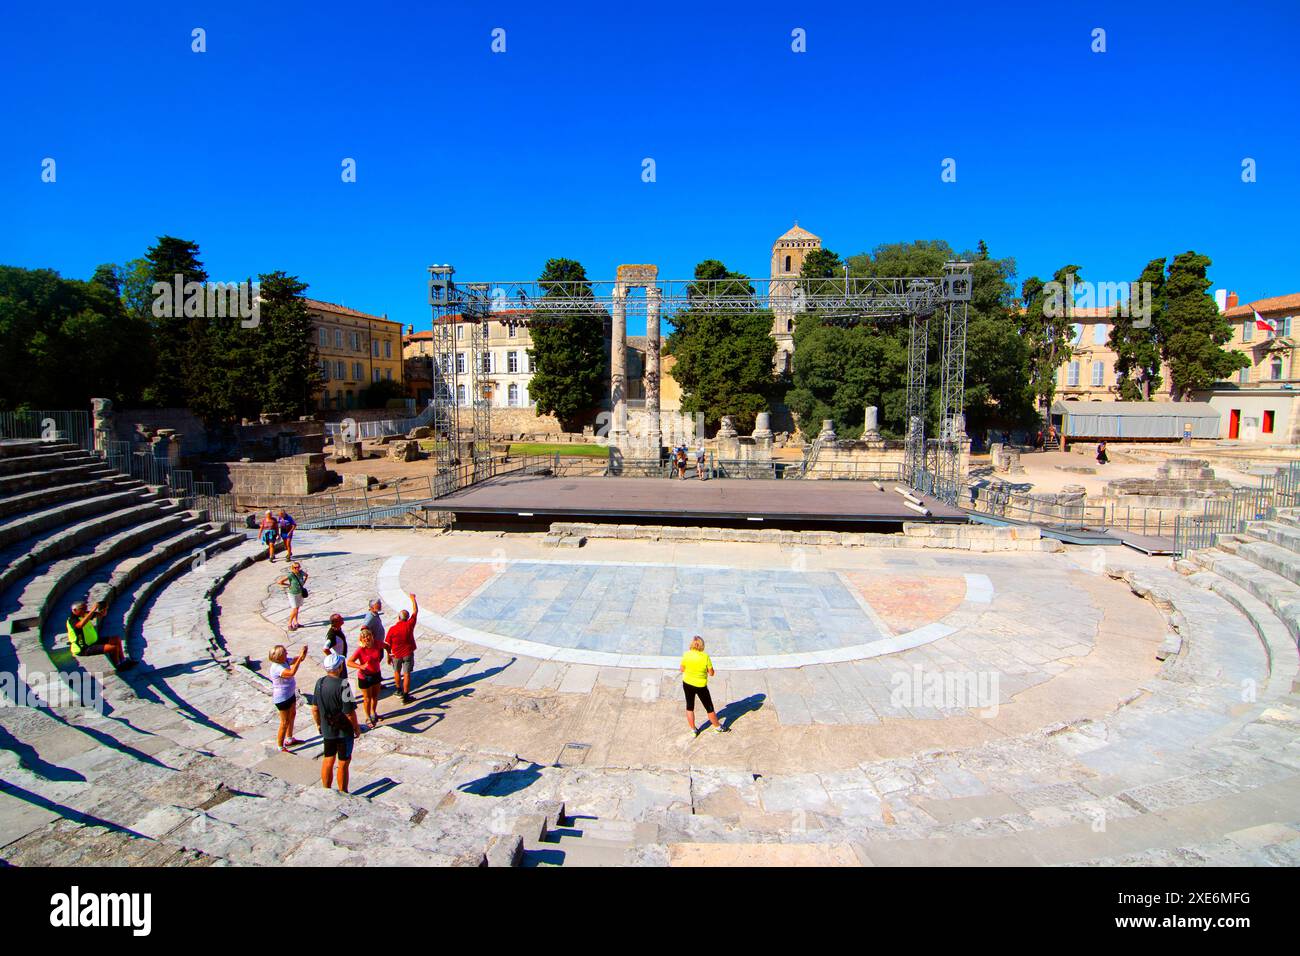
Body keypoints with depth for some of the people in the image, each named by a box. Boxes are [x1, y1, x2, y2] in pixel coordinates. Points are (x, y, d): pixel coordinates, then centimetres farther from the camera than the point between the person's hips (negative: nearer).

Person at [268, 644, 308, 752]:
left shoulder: (285, 661, -6)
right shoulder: (276, 668, -32)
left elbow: (300, 659, 1)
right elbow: (292, 672, -48)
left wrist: (303, 652, -21)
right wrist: (300, 657, -46)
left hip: (290, 694, 9)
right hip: (282, 698, -9)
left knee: (292, 715, 25)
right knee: (285, 722, 3)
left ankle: (290, 739, 44)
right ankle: (280, 748, 17)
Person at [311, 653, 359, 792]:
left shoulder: (319, 682, -6)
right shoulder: (342, 685, -25)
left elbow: (314, 708, 4)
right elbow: (349, 713, -22)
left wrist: (318, 724, 20)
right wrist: (357, 728, -7)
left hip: (327, 730, 6)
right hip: (344, 731, -6)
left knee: (328, 761, 20)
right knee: (343, 764, 9)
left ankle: (326, 791, 32)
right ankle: (343, 794, 21)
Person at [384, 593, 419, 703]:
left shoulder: (392, 629, -16)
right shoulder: (409, 625, -16)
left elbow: (387, 645, -7)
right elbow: (415, 611, -3)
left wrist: (388, 657, 8)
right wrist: (413, 599, 8)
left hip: (396, 655, 1)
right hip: (408, 654, -1)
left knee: (397, 672, 23)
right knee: (406, 674, 4)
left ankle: (398, 689, 40)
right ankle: (405, 696, 5)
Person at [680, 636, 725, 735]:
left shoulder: (686, 655, -15)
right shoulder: (705, 656, -20)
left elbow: (682, 669, -2)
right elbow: (711, 673, -12)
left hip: (687, 683, 2)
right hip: (701, 686, -2)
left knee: (690, 707, 20)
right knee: (709, 708, 17)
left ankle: (693, 730, 28)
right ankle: (718, 727, 35)